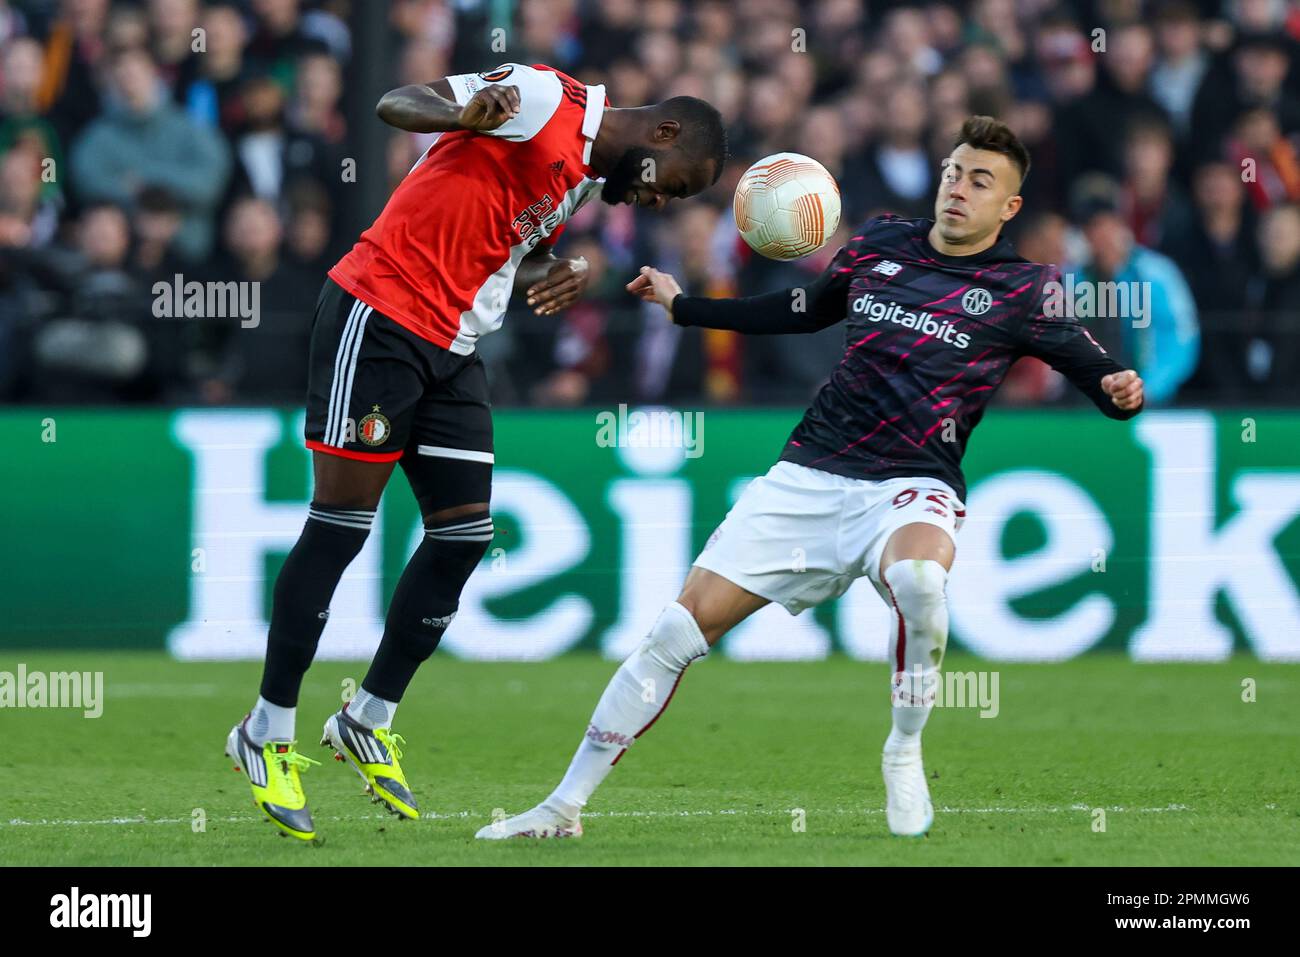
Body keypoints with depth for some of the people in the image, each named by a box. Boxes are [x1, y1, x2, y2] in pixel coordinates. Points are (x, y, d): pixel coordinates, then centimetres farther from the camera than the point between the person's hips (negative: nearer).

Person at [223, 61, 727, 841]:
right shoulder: (548, 102, -12)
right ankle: (268, 733, 3)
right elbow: (398, 103, -18)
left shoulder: (589, 176, 16)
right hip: (379, 316, -9)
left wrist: (564, 275, 1)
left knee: (465, 533, 6)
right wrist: (465, 116, -40)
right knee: (341, 526, -6)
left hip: (450, 350, 9)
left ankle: (370, 721, 18)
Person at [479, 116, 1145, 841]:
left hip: (911, 489, -4)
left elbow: (1090, 364, -3)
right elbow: (806, 311, 27)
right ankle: (564, 807, 4)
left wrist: (1120, 391, -27)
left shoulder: (1023, 290, -1)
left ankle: (905, 754, -14)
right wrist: (683, 306, 33)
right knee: (680, 629, -5)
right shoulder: (878, 245, 11)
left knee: (918, 576, -40)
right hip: (809, 475, 4)